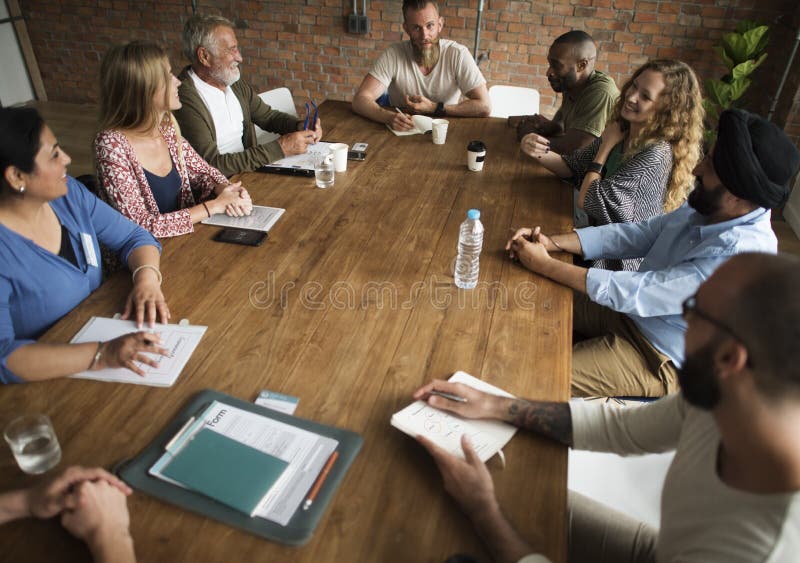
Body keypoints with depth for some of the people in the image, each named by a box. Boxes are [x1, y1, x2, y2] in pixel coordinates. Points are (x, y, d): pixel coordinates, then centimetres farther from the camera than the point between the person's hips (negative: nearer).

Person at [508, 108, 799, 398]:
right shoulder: (707, 207, -5)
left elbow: (638, 293, -32)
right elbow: (635, 234, 0)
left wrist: (545, 265, -26)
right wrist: (551, 242, -12)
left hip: (660, 360, -8)